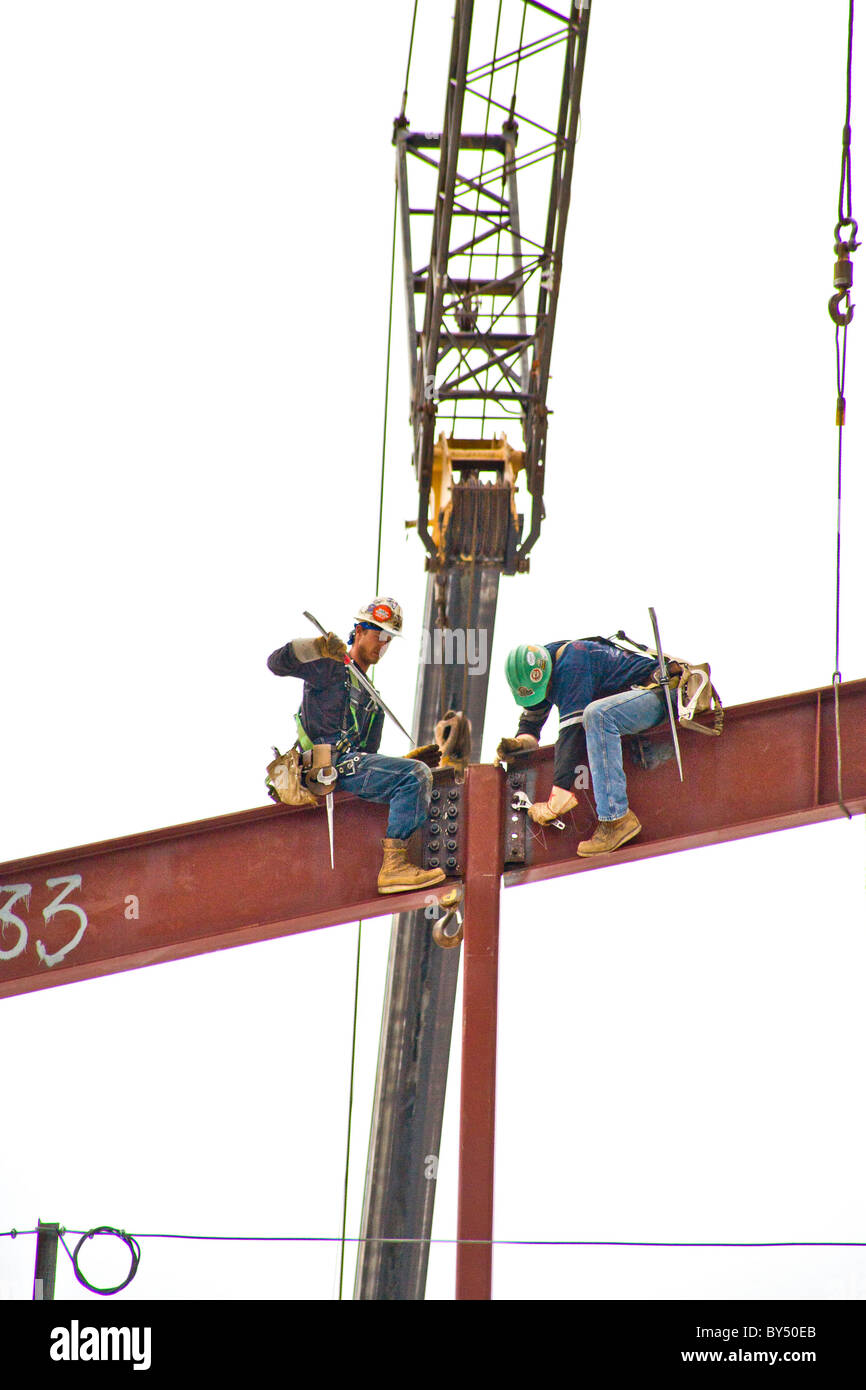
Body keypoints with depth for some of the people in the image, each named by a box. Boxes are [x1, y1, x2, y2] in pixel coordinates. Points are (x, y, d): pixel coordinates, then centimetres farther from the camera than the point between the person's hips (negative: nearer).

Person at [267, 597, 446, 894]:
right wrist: (319, 648, -27)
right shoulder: (331, 668, 5)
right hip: (331, 762, -9)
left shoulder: (372, 699, 29)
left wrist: (415, 759, 7)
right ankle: (393, 867, -32)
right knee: (415, 775, -23)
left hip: (355, 763, 9)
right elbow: (277, 663, -11)